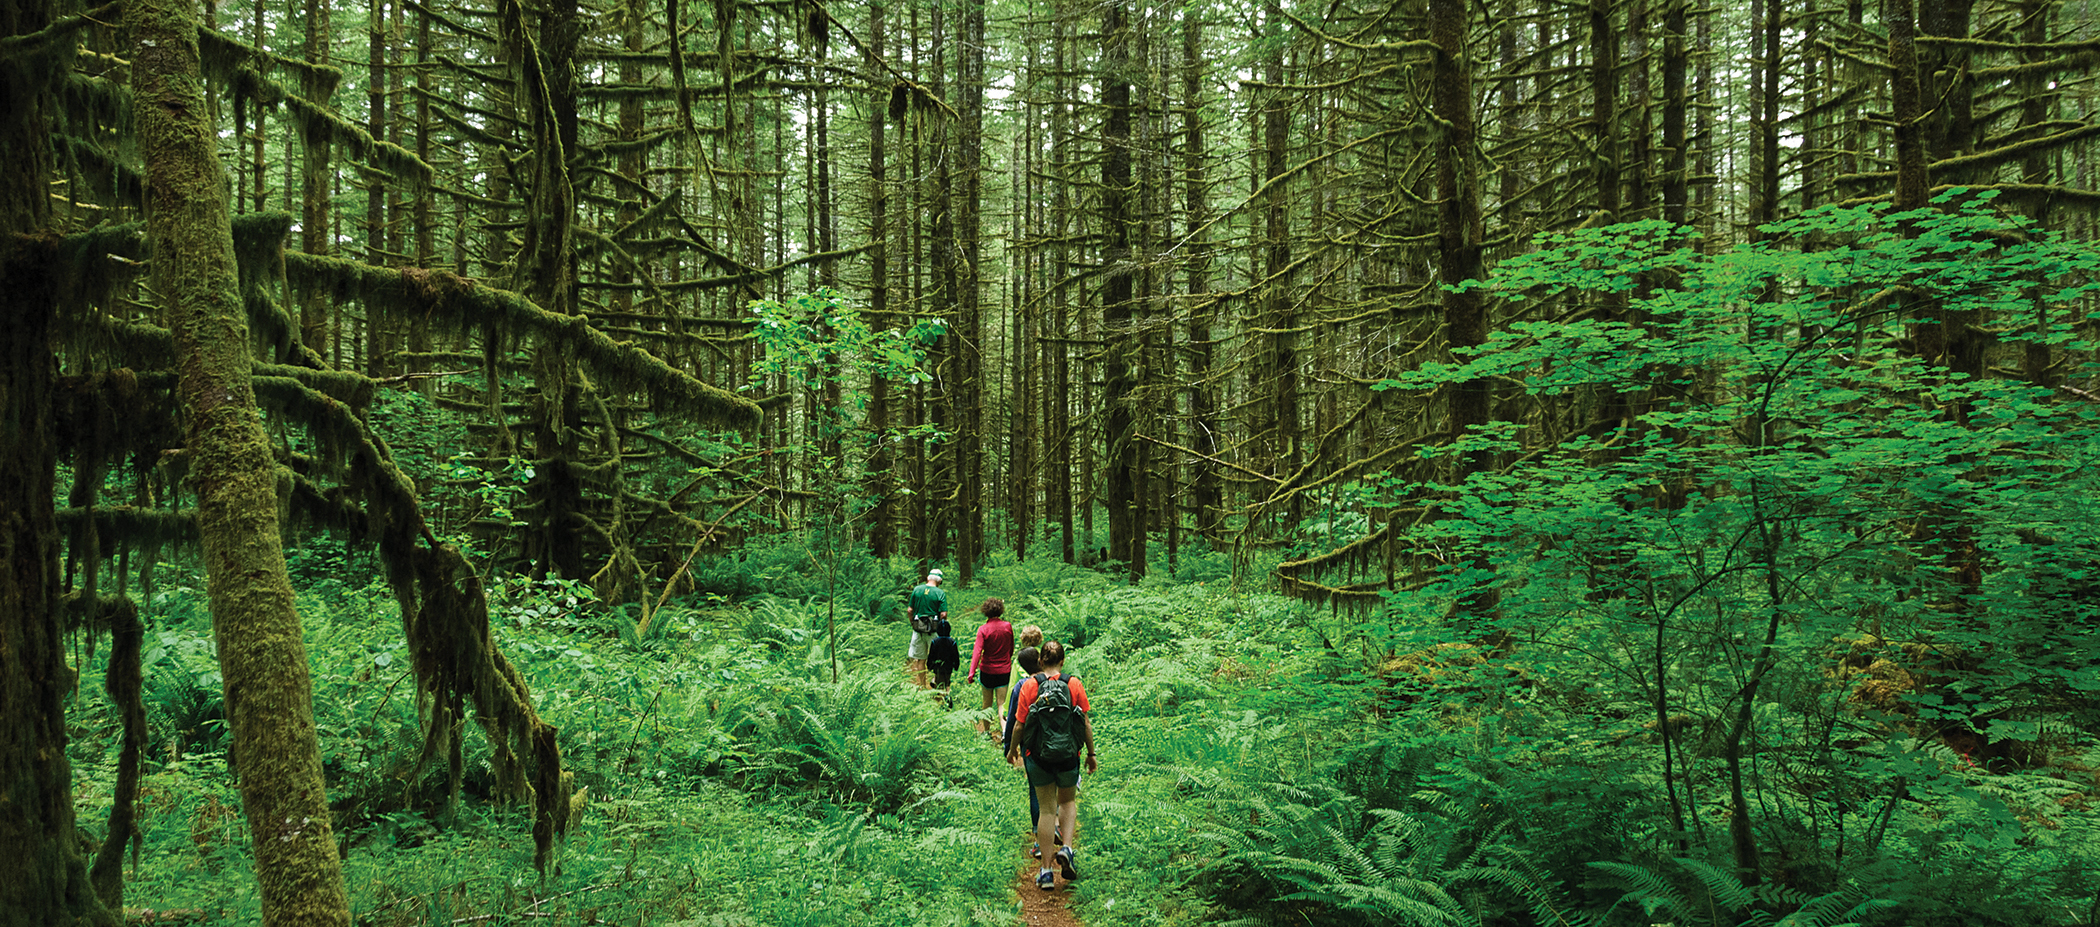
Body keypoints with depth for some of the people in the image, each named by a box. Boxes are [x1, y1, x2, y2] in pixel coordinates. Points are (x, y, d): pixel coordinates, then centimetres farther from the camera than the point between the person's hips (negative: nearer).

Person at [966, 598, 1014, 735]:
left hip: (987, 671, -1)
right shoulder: (1007, 627, -4)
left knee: (987, 703, 16)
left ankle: (985, 730, 28)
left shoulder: (983, 629, -12)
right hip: (1004, 671, 1)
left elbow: (977, 651, -21)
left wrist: (972, 672, -23)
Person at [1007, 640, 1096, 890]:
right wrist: (1091, 753, 9)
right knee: (1068, 801, 23)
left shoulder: (1029, 685, -6)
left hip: (1037, 754, 0)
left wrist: (1012, 749, 13)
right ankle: (1067, 847, 1)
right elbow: (1086, 723, -2)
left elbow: (1019, 724, -3)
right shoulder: (1074, 684, -5)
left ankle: (1046, 871, 8)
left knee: (1046, 808, 9)